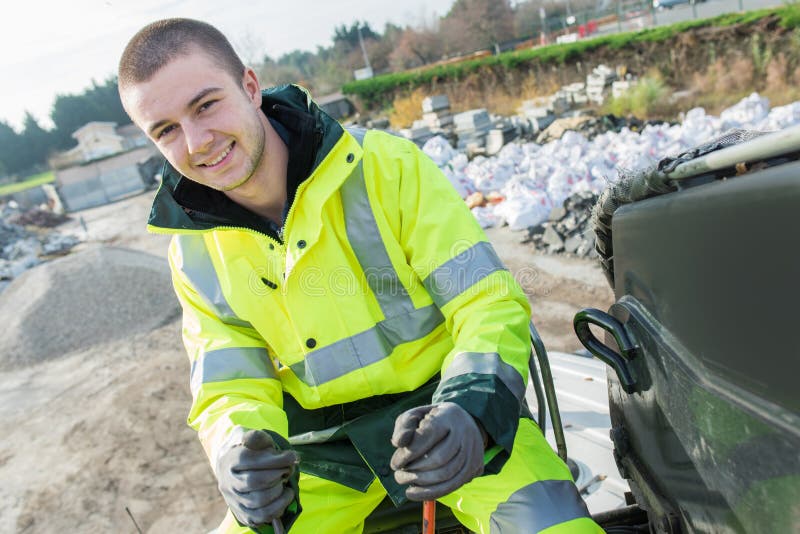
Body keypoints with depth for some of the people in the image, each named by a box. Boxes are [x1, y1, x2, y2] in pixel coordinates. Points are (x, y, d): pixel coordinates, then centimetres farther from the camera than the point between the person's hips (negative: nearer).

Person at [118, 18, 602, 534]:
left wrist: (473, 411, -32)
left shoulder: (386, 166, -14)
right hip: (320, 451, 4)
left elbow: (490, 302, -14)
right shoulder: (194, 254, -2)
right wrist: (238, 456, -24)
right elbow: (230, 388, -1)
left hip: (444, 417, -3)